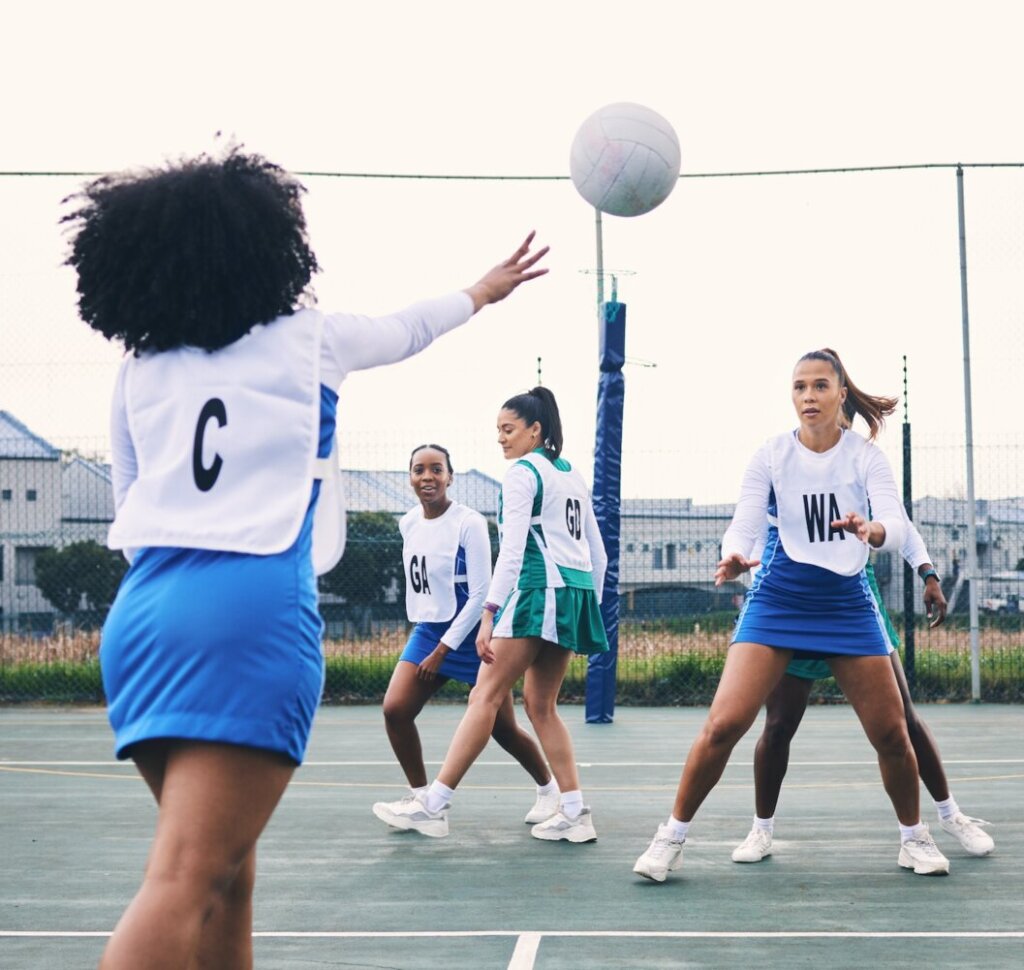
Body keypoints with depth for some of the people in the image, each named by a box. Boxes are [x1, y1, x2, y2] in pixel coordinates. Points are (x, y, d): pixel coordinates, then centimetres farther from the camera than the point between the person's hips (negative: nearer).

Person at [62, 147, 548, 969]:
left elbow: (131, 508, 20)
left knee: (229, 872, 17)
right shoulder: (305, 337, 10)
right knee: (184, 883, -14)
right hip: (252, 609, -5)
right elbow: (407, 329, 29)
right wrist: (484, 290, 47)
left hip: (142, 612, 6)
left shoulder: (139, 373, 17)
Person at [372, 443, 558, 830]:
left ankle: (548, 788, 27)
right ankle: (420, 797, 4)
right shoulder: (408, 523, 2)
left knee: (502, 728, 2)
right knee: (394, 709, -11)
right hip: (427, 630, 6)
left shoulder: (469, 523, -18)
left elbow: (480, 594, -18)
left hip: (471, 634, -6)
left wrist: (442, 651, -20)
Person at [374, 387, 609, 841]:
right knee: (540, 704, 12)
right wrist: (588, 608, 24)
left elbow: (512, 550, -15)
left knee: (486, 696, -8)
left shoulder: (521, 473, -5)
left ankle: (434, 804, -9)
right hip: (576, 592, 9)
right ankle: (574, 812, 6)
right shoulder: (573, 475, 19)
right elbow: (598, 552, 20)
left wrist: (490, 613, -19)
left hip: (540, 590, -9)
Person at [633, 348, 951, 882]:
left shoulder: (866, 455, -5)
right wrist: (733, 555, -37)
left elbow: (896, 526, -17)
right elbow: (744, 522, -13)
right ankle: (672, 837, 0)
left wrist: (871, 530, -42)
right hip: (777, 601, -1)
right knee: (724, 723, -14)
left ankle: (914, 836, 25)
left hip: (848, 603, 1)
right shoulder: (771, 454, -6)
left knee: (891, 733, 0)